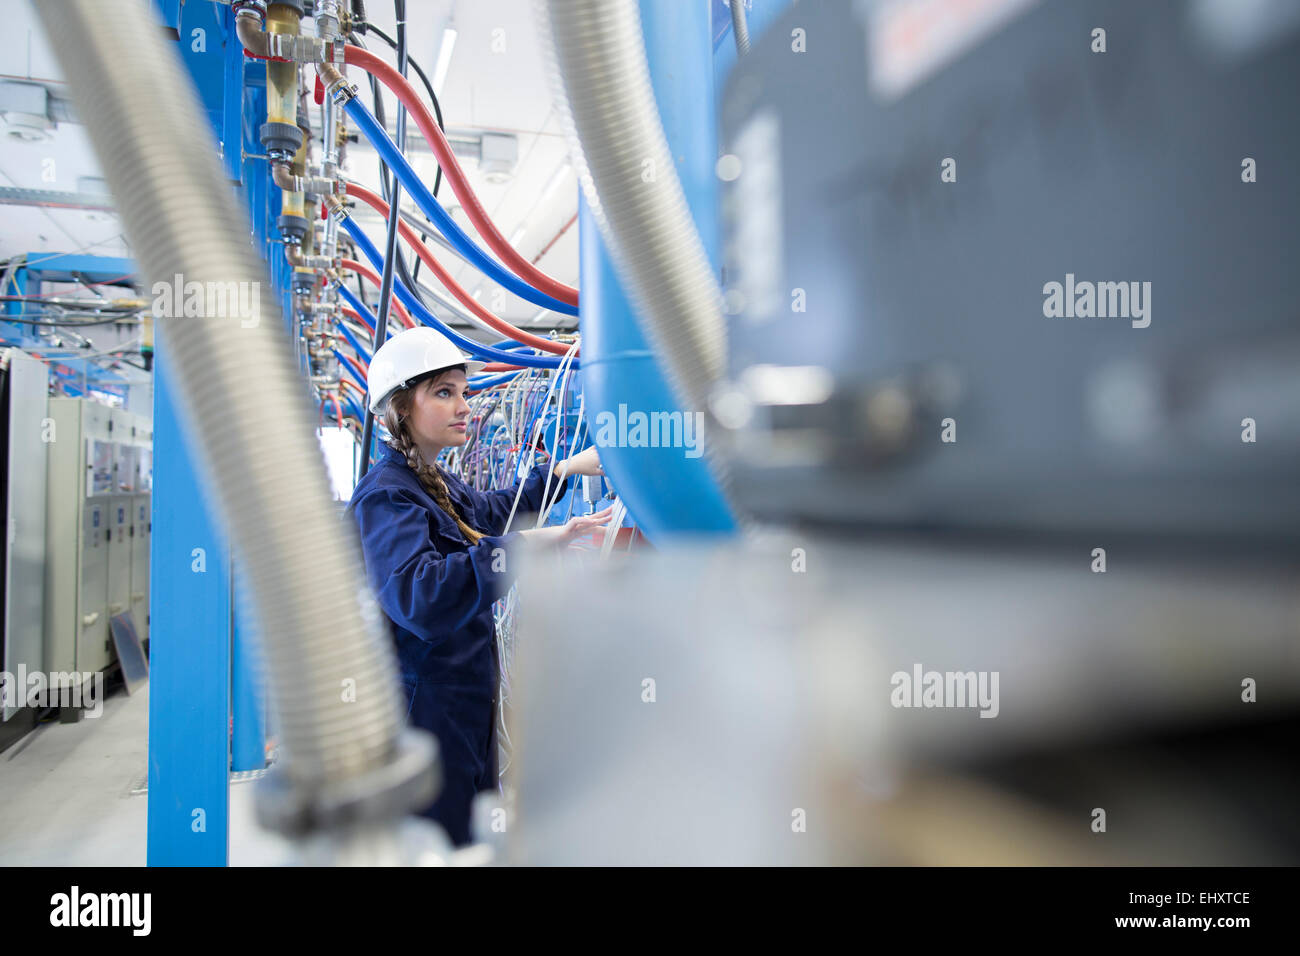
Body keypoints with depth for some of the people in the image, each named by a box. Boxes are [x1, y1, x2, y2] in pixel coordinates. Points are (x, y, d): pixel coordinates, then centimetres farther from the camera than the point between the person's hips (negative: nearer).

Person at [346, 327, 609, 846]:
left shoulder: (438, 483, 9)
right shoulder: (384, 496, -20)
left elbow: (493, 509, 30)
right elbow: (418, 595, -38)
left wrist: (565, 470, 23)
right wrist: (521, 546, -46)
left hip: (464, 707, 9)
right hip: (422, 710, -9)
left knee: (471, 836, 19)